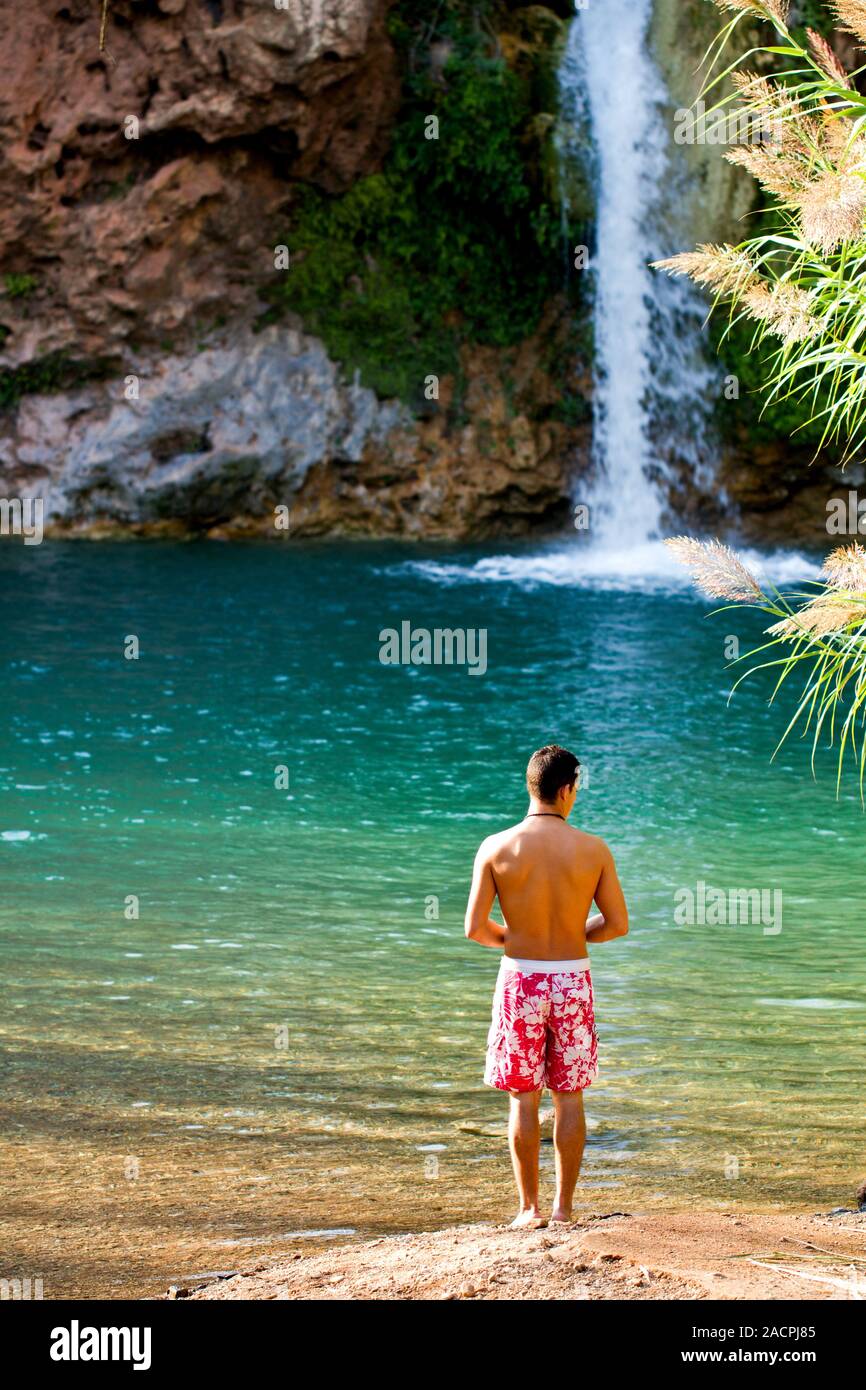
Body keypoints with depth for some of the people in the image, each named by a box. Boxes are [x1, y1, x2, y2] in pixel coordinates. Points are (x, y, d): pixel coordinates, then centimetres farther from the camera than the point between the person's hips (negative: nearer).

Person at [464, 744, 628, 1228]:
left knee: (523, 1098, 9)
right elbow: (618, 924, -2)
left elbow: (475, 928, -8)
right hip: (572, 979, 1)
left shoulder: (497, 848, -8)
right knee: (570, 1097, 10)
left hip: (520, 978, 0)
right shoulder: (593, 849, -7)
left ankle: (529, 1207, 11)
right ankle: (564, 1206, 13)